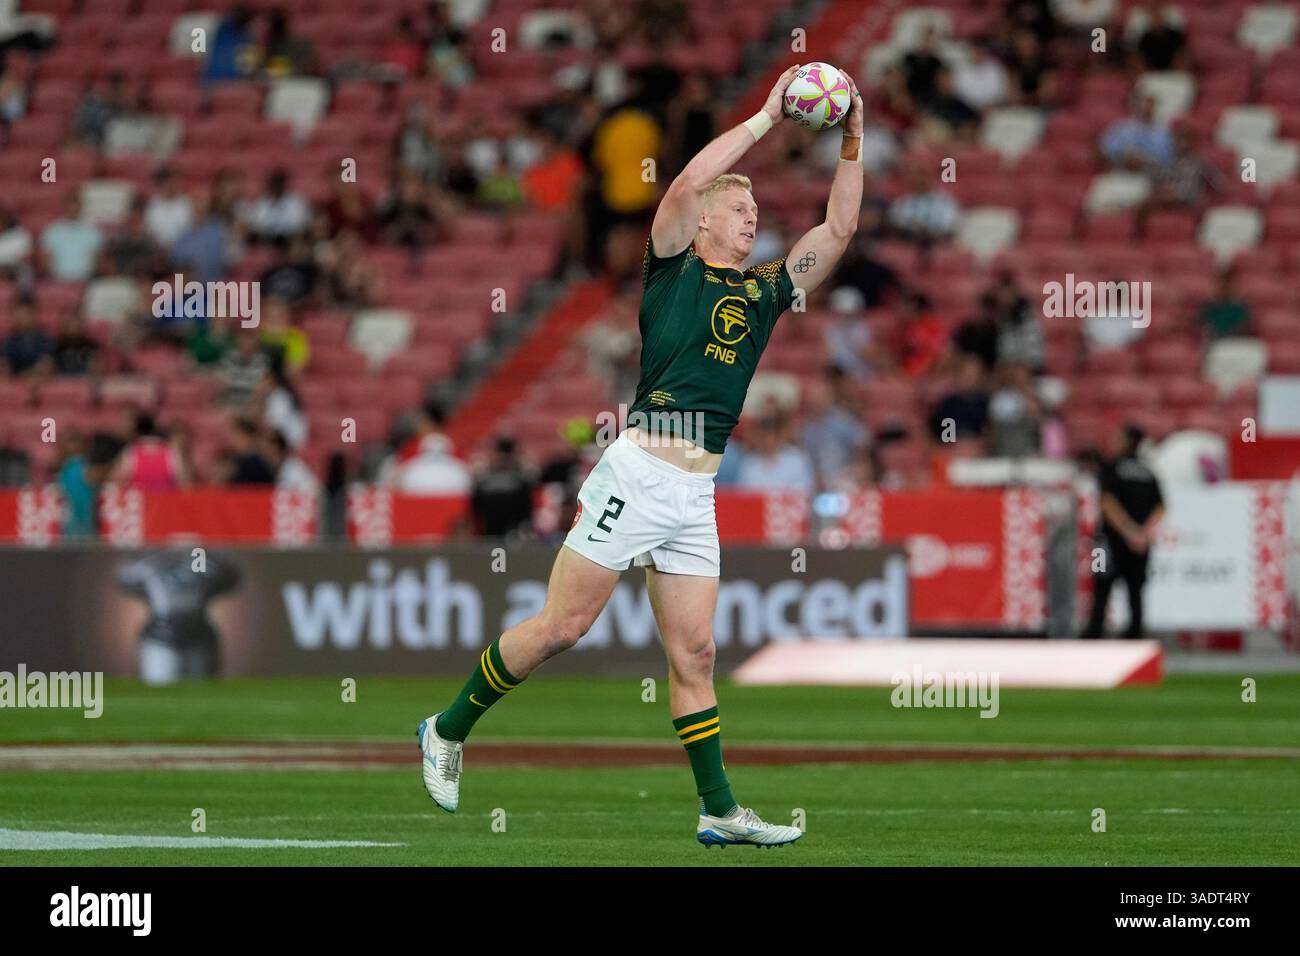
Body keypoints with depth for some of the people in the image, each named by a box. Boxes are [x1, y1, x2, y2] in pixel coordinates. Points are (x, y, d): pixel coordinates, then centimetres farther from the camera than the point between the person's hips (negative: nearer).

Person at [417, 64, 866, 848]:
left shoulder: (765, 294, 18)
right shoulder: (672, 269, 3)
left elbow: (839, 230, 19)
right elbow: (688, 183, -12)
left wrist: (853, 145, 10)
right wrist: (766, 118, -7)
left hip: (697, 496, 6)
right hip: (640, 472, -6)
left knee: (694, 652, 5)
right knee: (564, 626, -4)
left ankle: (720, 811, 3)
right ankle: (448, 731, 10)